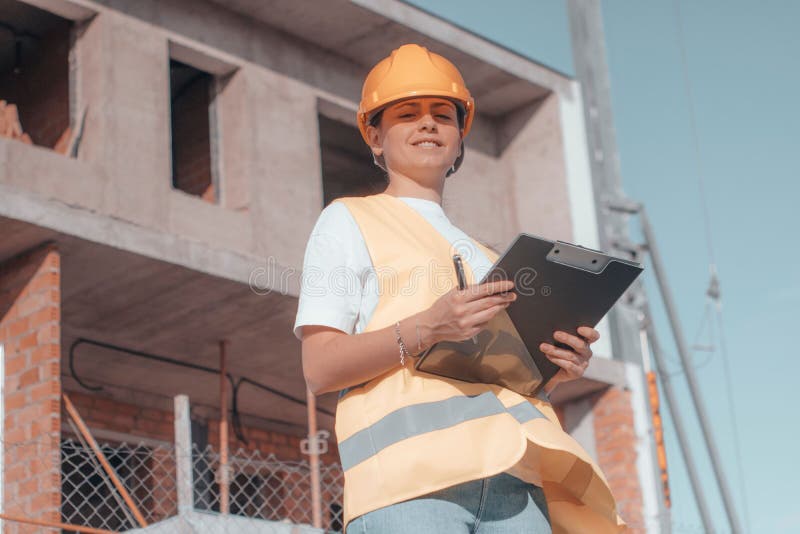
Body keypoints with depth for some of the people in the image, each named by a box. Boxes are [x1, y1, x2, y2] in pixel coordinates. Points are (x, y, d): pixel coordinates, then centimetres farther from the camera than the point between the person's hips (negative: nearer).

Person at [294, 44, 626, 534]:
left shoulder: (484, 257, 32)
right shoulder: (348, 221, 16)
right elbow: (320, 368, 2)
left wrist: (555, 370, 6)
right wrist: (426, 329, -13)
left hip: (508, 467, 5)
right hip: (408, 469, -5)